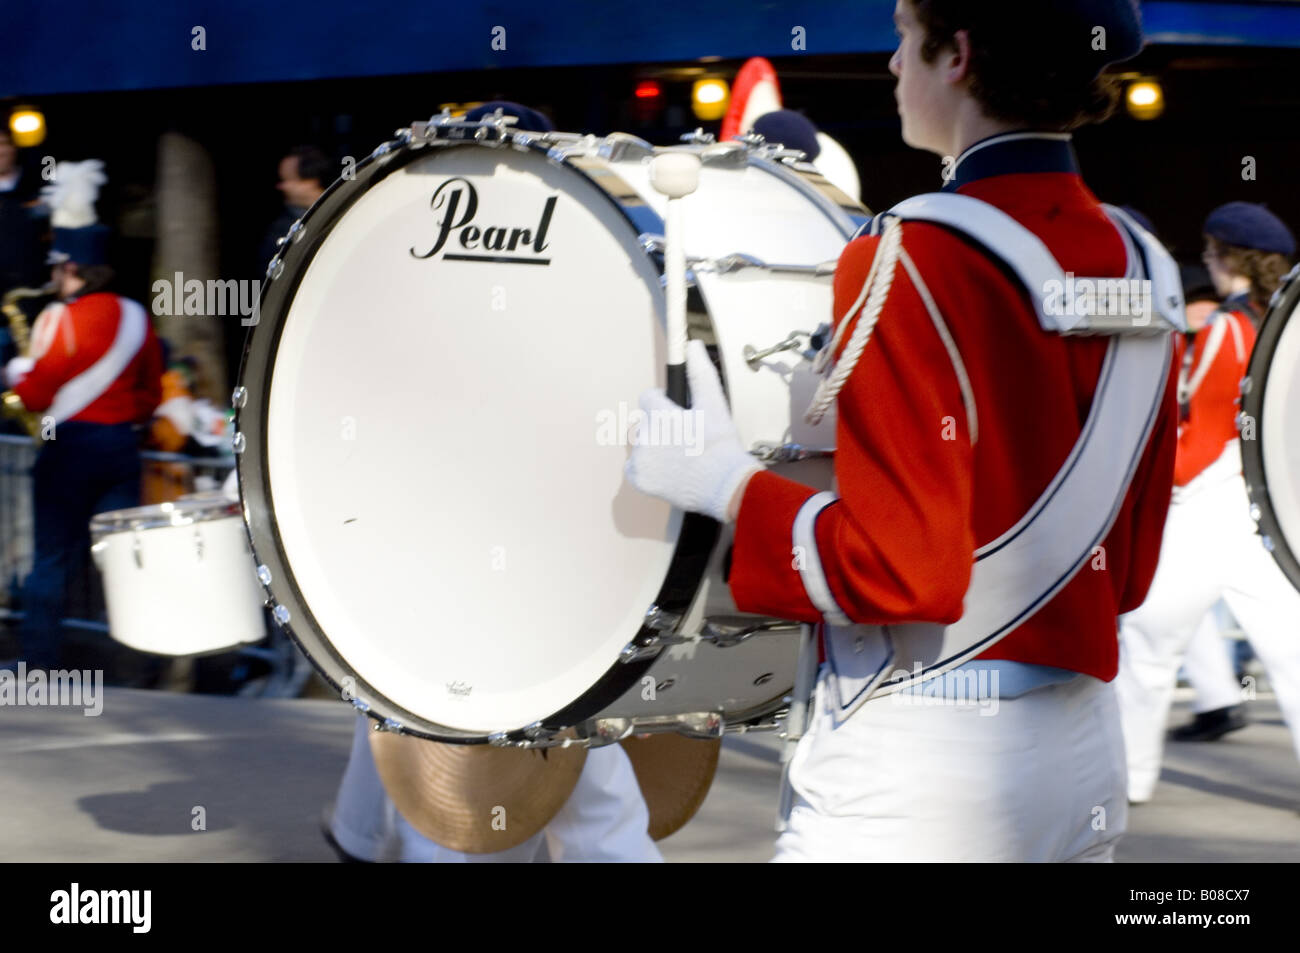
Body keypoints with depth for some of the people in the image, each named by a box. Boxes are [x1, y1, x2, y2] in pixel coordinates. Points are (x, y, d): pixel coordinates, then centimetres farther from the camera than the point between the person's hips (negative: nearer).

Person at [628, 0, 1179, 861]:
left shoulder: (913, 263, -15)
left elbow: (904, 569, -19)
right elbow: (1130, 570, 11)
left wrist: (728, 484, -9)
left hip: (916, 763, -7)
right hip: (1084, 752, 8)